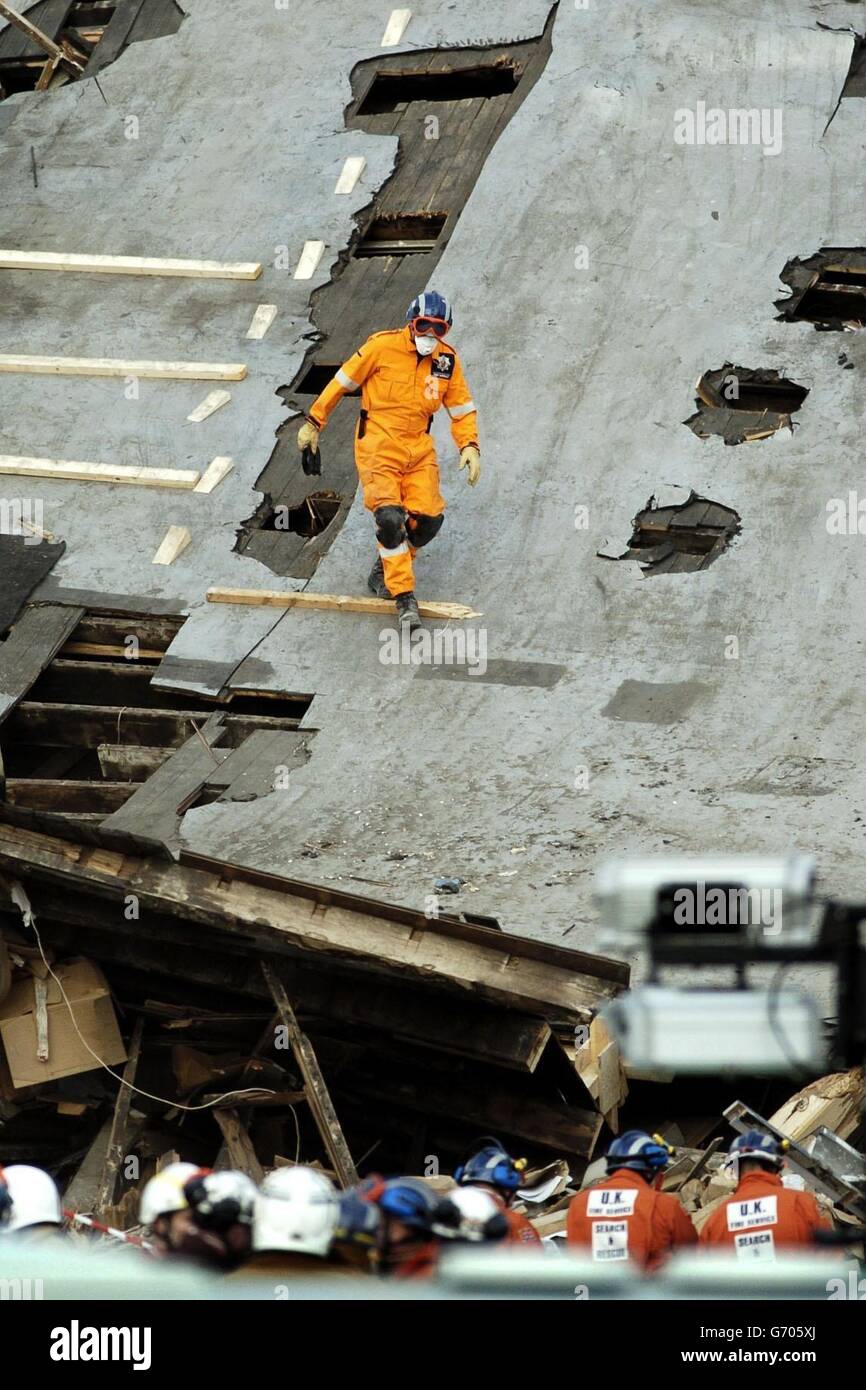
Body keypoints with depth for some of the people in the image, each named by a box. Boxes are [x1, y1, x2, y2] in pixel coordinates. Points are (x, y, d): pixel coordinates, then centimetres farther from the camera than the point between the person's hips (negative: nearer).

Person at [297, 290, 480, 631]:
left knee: (428, 519, -10)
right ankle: (404, 596, -11)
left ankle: (387, 566, 18)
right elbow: (342, 382, -1)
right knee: (390, 518, -20)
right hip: (378, 443, -4)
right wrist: (313, 422, 4)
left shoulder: (447, 360, 3)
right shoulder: (384, 346, -10)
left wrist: (469, 446, -4)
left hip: (417, 447, 4)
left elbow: (463, 409, 12)